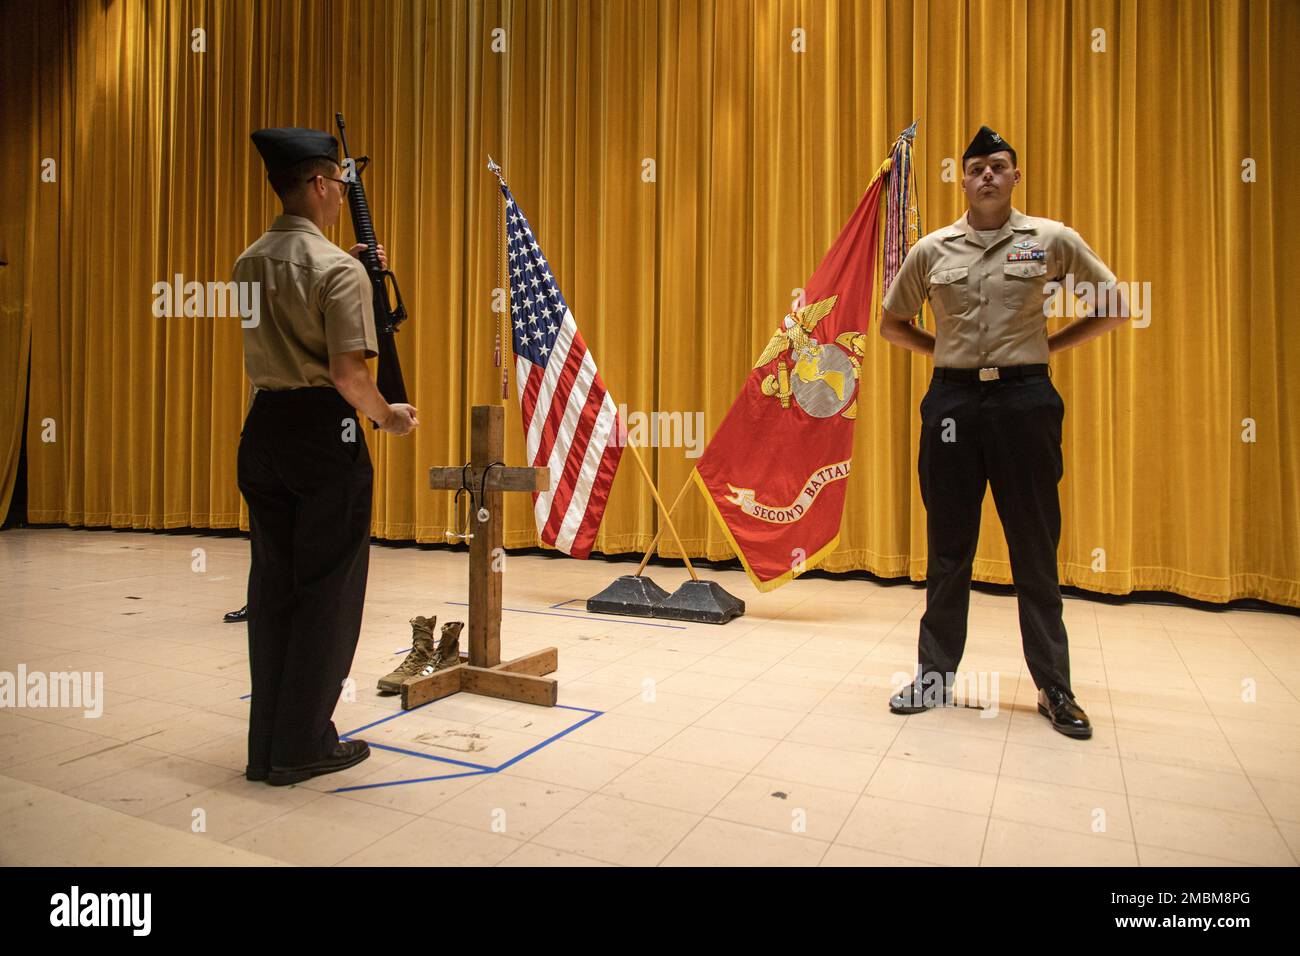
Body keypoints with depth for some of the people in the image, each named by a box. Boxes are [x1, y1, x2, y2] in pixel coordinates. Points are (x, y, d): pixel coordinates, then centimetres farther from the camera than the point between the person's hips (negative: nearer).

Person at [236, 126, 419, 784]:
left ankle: (266, 745, 23)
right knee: (326, 588, 3)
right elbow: (348, 374, -19)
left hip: (263, 427, 7)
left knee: (271, 584, 13)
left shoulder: (249, 262, 11)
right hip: (322, 432, -7)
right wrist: (388, 417, -3)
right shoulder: (338, 269, -12)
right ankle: (302, 747, 13)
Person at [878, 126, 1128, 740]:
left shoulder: (1052, 240, 4)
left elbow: (1116, 307, 11)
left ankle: (1055, 689, 16)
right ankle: (934, 677, 18)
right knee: (948, 547, 7)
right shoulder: (932, 249, 7)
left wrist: (1049, 346, 3)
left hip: (1025, 399, -1)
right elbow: (891, 325, 18)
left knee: (1035, 547, 3)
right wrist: (943, 349, 6)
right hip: (953, 400, 1)